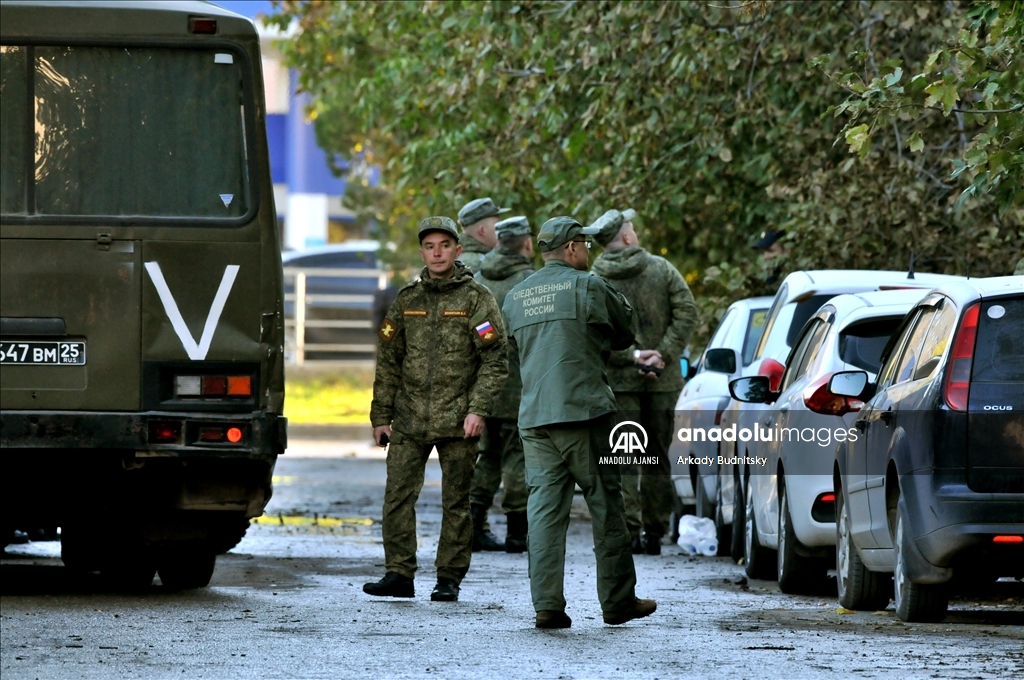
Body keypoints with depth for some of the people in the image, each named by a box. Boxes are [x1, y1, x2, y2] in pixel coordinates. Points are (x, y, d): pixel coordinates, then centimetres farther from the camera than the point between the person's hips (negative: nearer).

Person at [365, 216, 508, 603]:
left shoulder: (476, 299, 2)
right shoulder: (407, 301, 12)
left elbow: (495, 361, -2)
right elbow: (388, 362, 15)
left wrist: (477, 410, -12)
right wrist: (381, 415, 10)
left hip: (457, 422, -3)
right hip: (409, 420, 3)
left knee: (456, 502, 2)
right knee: (397, 495, -4)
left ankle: (449, 579, 8)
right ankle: (399, 574, 2)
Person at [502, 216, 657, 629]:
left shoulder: (516, 297, 12)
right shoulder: (587, 286, -4)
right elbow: (626, 331, 7)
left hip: (534, 416, 5)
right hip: (584, 410, -5)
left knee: (544, 508, 3)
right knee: (605, 504, 5)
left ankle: (546, 604, -5)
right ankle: (618, 601, 10)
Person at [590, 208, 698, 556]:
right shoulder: (662, 269, 1)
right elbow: (687, 312, -7)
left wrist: (631, 356, -12)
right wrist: (663, 354, -10)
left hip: (618, 381, -2)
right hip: (662, 381, 2)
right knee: (658, 459, 11)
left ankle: (629, 530, -11)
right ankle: (655, 533, 13)